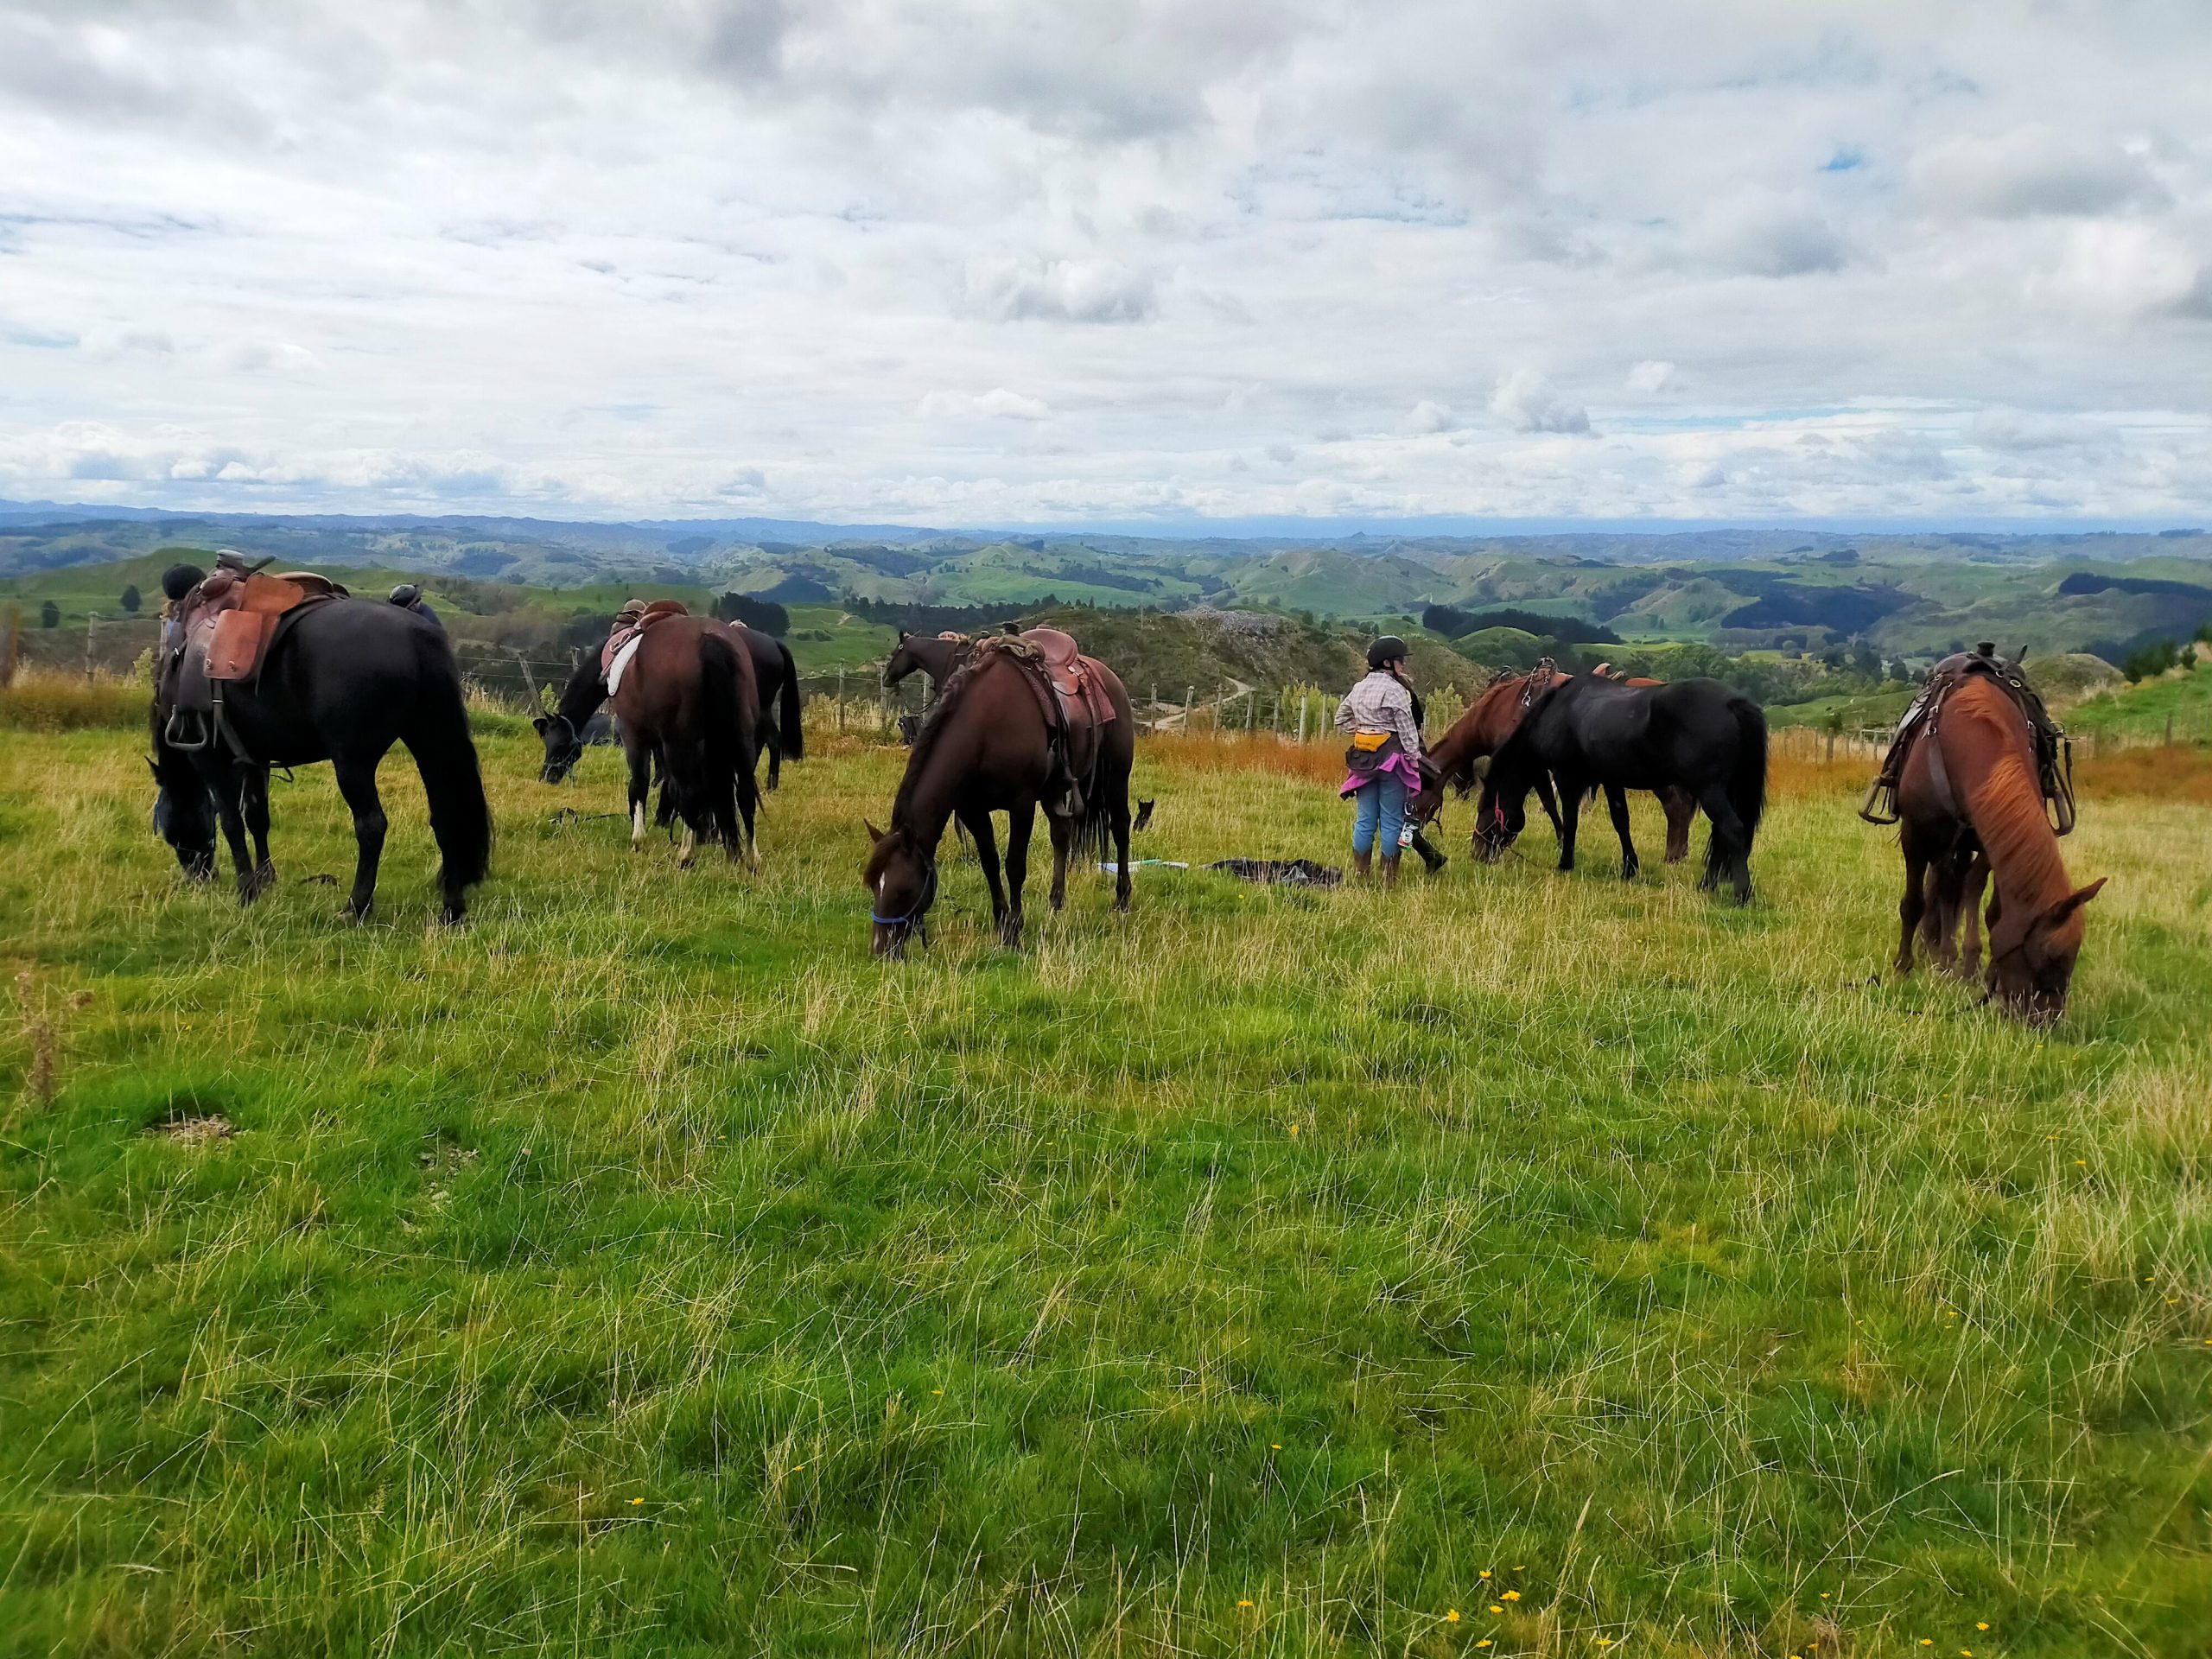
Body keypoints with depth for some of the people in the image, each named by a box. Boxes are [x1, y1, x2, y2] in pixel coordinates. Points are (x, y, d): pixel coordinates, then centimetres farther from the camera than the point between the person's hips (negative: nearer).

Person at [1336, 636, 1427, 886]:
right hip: (1392, 757, -7)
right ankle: (1389, 879, 5)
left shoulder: (1359, 688, 9)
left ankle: (1360, 873, 16)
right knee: (1392, 822, 1)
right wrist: (1415, 758, -7)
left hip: (1364, 759, 7)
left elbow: (1341, 719, 19)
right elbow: (1407, 729, -13)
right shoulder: (1395, 690, -13)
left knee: (1365, 820, 11)